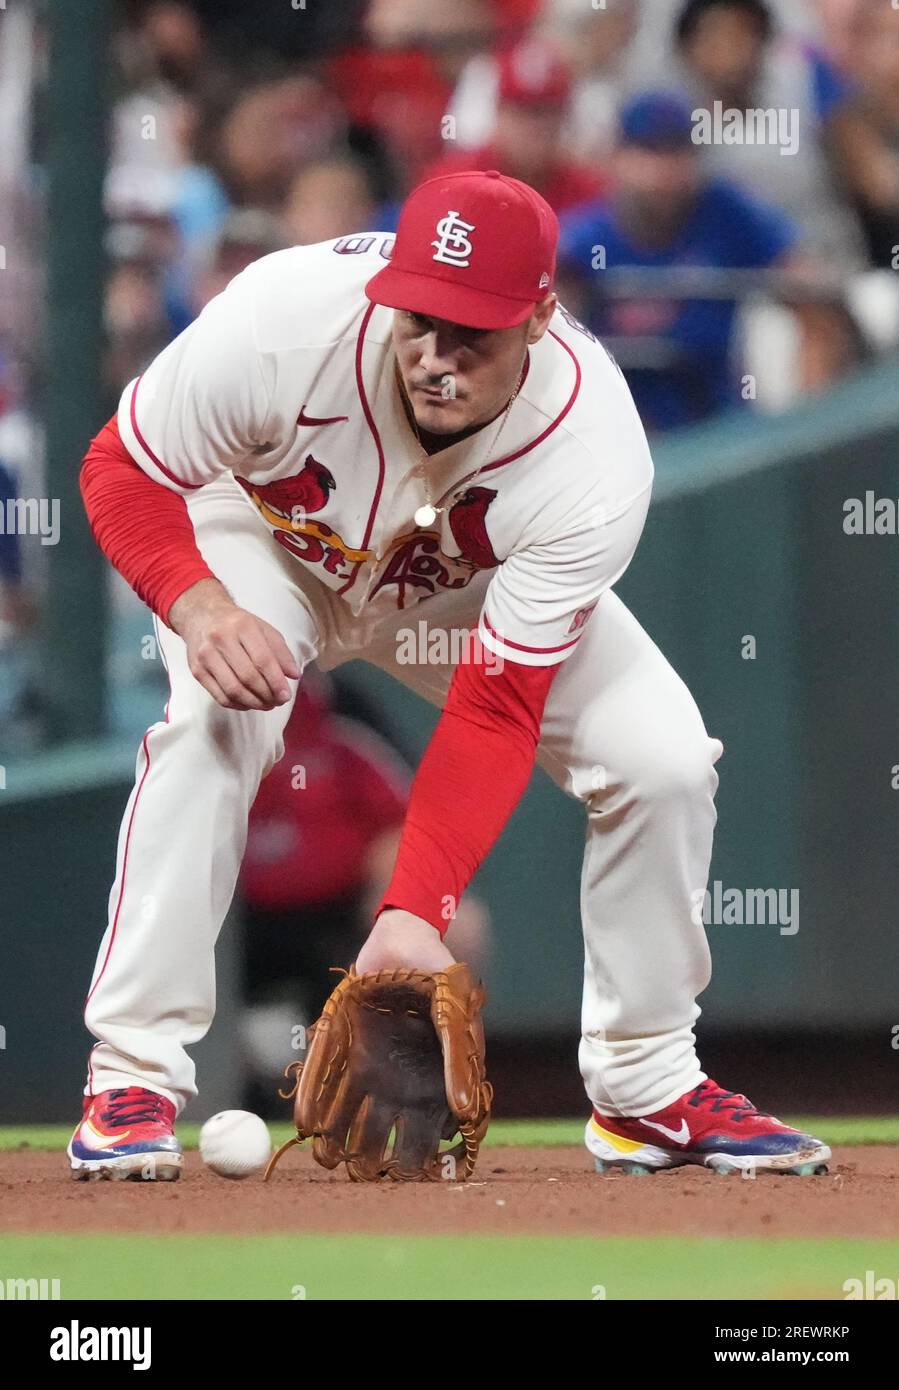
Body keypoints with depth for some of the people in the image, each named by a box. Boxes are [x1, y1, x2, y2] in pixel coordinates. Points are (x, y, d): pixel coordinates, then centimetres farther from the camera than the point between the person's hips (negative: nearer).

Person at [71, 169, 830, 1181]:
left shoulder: (596, 457, -36)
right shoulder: (285, 319, -40)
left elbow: (494, 714, -32)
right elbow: (120, 471, -23)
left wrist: (412, 914, -41)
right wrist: (198, 605, -43)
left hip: (465, 590, 1)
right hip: (272, 543, -1)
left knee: (664, 758, -15)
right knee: (217, 717, -32)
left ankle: (647, 1090, 5)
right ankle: (132, 1076, -23)